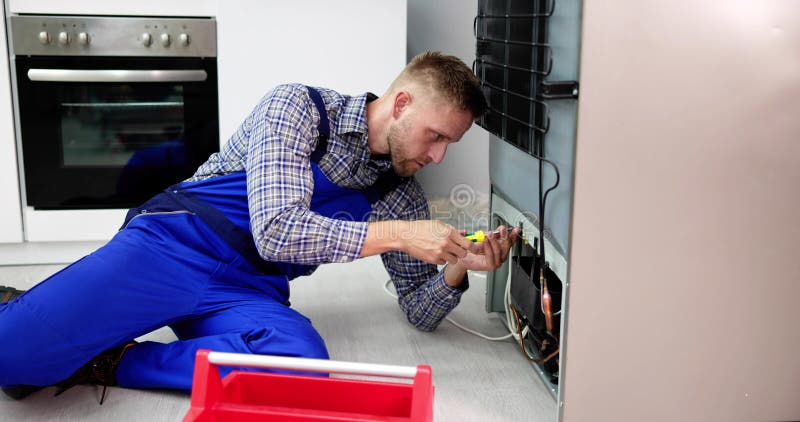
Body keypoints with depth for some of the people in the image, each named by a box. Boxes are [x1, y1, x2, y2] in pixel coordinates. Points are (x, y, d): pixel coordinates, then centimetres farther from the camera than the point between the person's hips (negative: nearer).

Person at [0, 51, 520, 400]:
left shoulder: (403, 197, 9)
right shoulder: (298, 106, -7)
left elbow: (420, 311, 13)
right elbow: (277, 231, -19)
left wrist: (459, 267, -8)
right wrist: (397, 234, -17)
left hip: (248, 295, 5)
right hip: (173, 248, -4)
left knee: (304, 363, -32)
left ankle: (112, 361, -13)